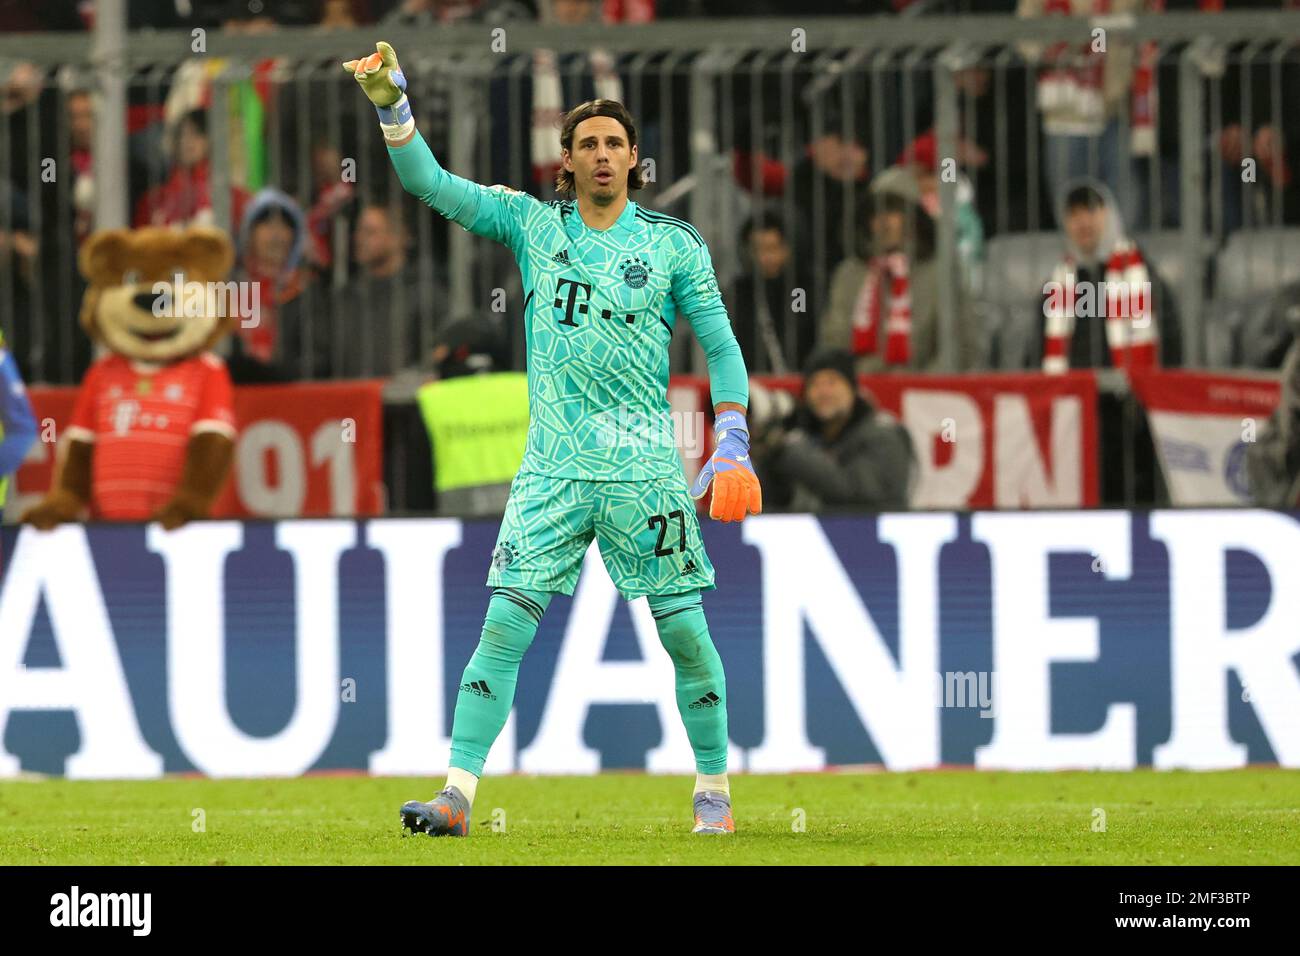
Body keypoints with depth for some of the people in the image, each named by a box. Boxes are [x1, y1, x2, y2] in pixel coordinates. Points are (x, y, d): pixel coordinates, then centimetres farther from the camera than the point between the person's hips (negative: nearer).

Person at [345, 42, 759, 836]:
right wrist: (393, 106, -10)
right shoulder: (532, 224, 8)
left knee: (685, 631, 0)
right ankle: (459, 795, -8)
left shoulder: (675, 244, 5)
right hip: (554, 466, 1)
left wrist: (732, 445, -3)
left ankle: (714, 792, 14)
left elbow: (721, 345, 7)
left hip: (645, 466, -1)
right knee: (505, 625, -8)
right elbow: (431, 185, 3)